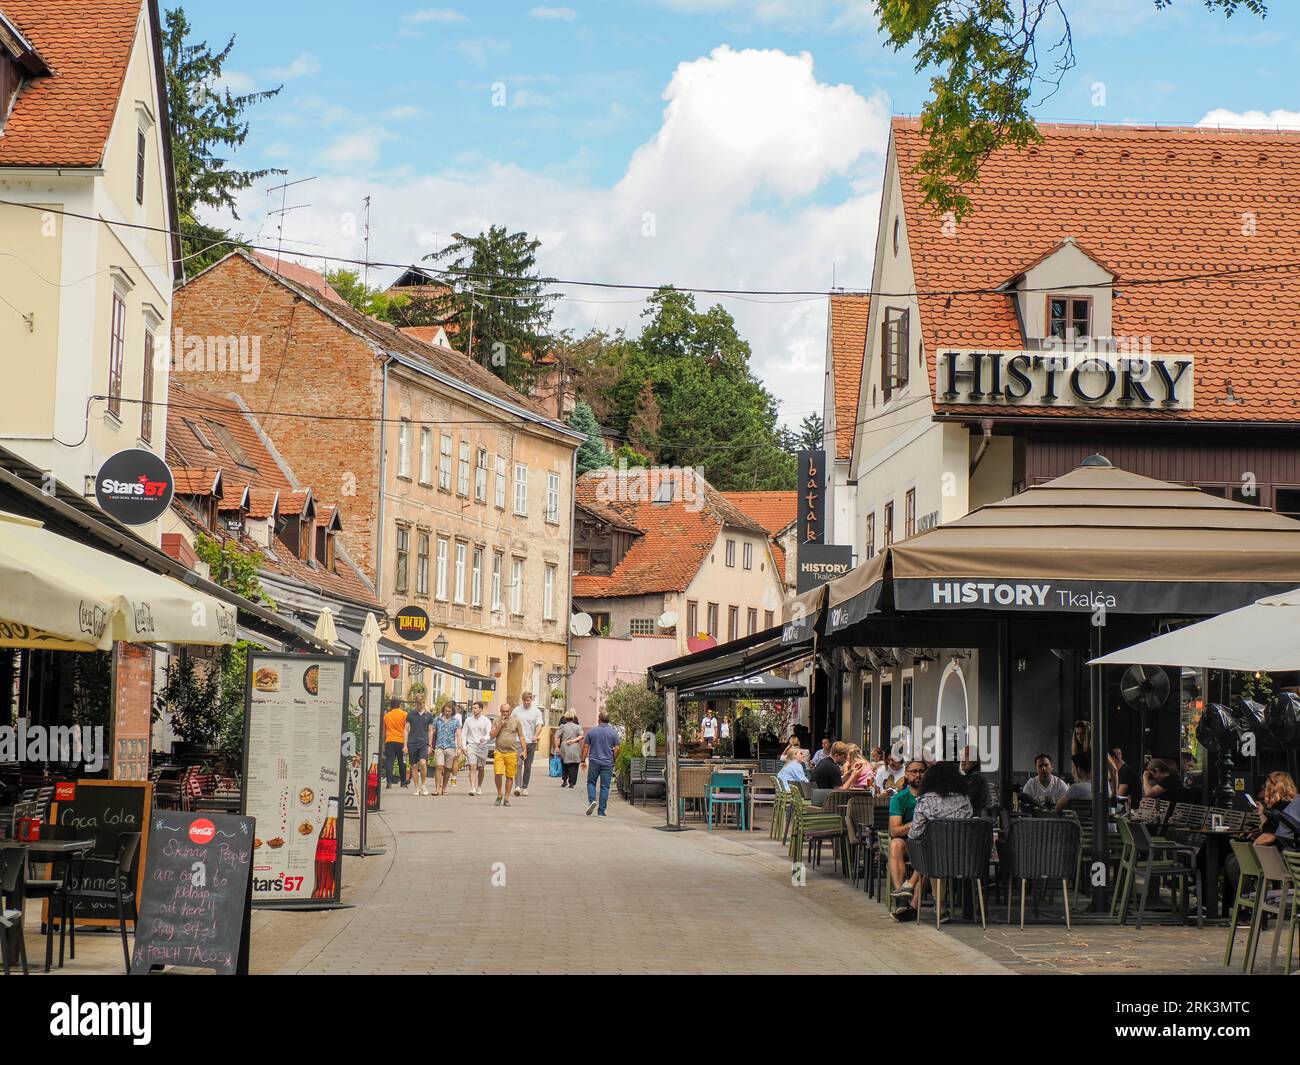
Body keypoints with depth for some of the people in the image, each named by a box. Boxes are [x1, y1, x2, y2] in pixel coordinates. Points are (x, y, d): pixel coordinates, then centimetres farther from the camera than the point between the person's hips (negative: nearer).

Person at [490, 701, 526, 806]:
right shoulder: (497, 721, 8)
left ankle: (506, 798, 8)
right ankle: (499, 795, 6)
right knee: (498, 774, -13)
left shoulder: (515, 721, 7)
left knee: (509, 776, 0)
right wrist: (500, 725, -9)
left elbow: (521, 736, 11)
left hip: (512, 752, 0)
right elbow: (492, 735, 1)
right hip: (499, 752, 0)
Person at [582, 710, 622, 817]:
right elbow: (617, 748, -3)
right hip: (608, 763, 0)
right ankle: (601, 811, 5)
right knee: (605, 786, 5)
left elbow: (585, 747, 0)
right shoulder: (613, 733, -2)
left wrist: (583, 760, 9)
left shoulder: (592, 732, -2)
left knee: (591, 783, 16)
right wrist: (614, 760, 11)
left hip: (594, 762, 0)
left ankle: (592, 800, -9)